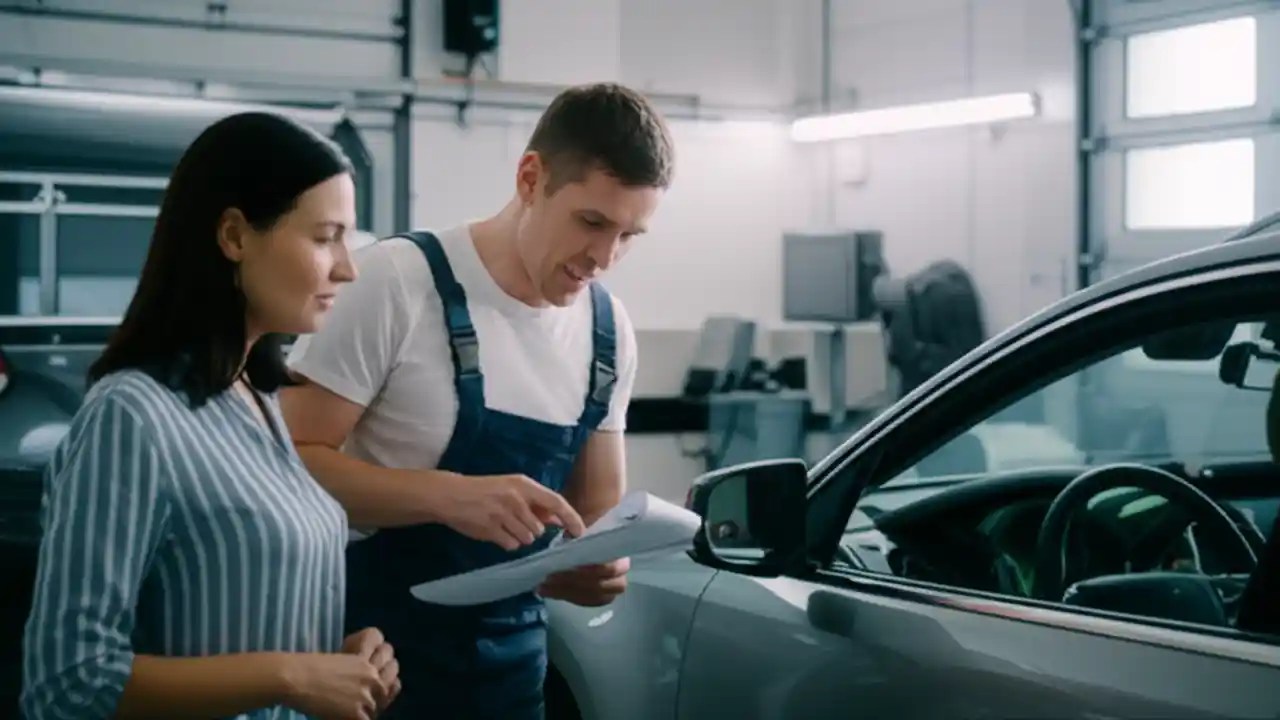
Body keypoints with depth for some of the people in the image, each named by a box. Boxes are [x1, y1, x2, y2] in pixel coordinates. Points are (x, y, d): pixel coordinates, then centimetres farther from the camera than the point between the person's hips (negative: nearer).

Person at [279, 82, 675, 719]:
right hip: (372, 658, -5)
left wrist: (602, 563, -12)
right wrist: (449, 496, -30)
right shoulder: (397, 282, -16)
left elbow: (600, 507, 11)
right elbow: (291, 458, -17)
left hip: (512, 664, 6)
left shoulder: (610, 331, 3)